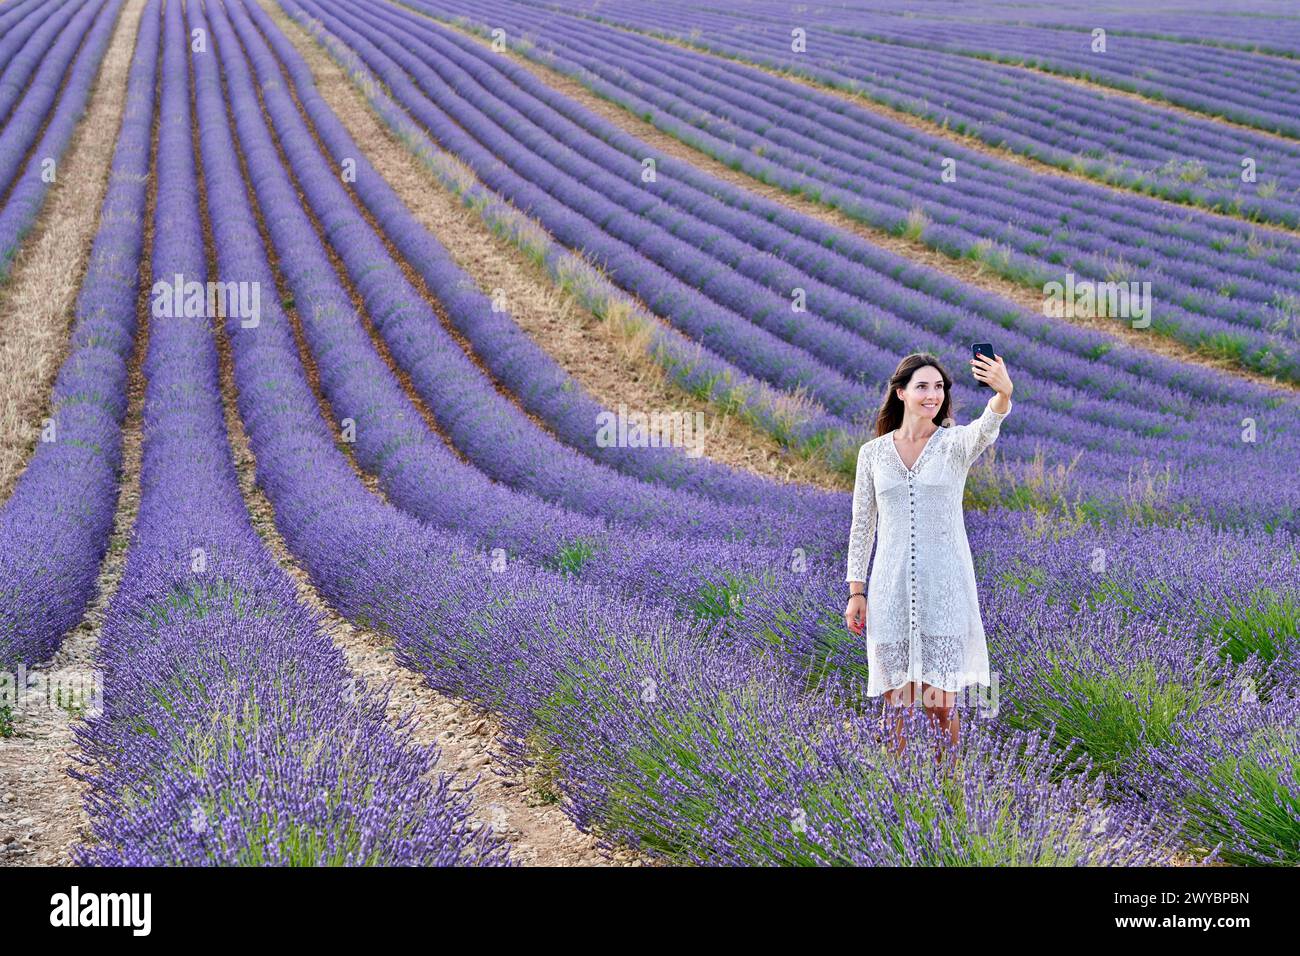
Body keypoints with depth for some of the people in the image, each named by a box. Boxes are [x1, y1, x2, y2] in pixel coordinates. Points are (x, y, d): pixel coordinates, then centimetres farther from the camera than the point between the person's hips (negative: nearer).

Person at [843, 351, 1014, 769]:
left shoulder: (956, 443, -1)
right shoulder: (873, 453, 5)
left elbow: (986, 428, -26)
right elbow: (862, 525, 10)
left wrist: (1003, 394, -49)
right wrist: (856, 591, 5)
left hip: (945, 588, -2)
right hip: (891, 588, 2)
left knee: (941, 704, -1)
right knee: (895, 702, 6)